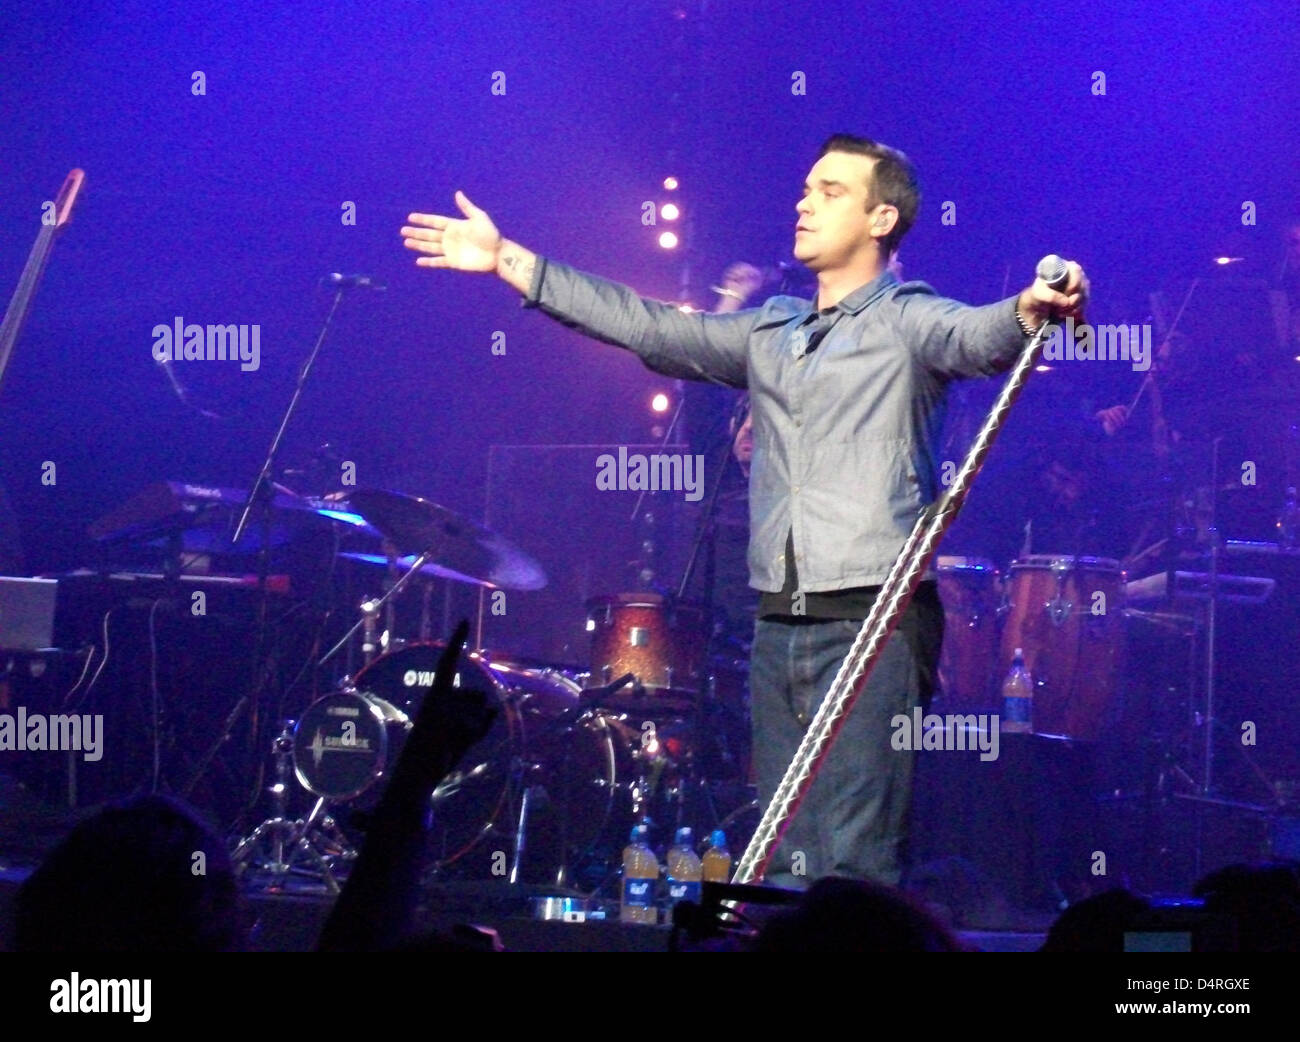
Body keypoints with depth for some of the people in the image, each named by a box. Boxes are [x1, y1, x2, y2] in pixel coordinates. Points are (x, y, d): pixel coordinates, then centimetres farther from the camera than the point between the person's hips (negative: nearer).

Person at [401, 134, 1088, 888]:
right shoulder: (770, 336, 20)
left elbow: (976, 338, -20)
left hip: (873, 625, -7)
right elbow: (647, 328, 22)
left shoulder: (907, 323, 0)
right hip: (780, 625, 7)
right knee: (783, 864, 6)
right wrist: (509, 261, 22)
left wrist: (1031, 311, -44)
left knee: (856, 865, -13)